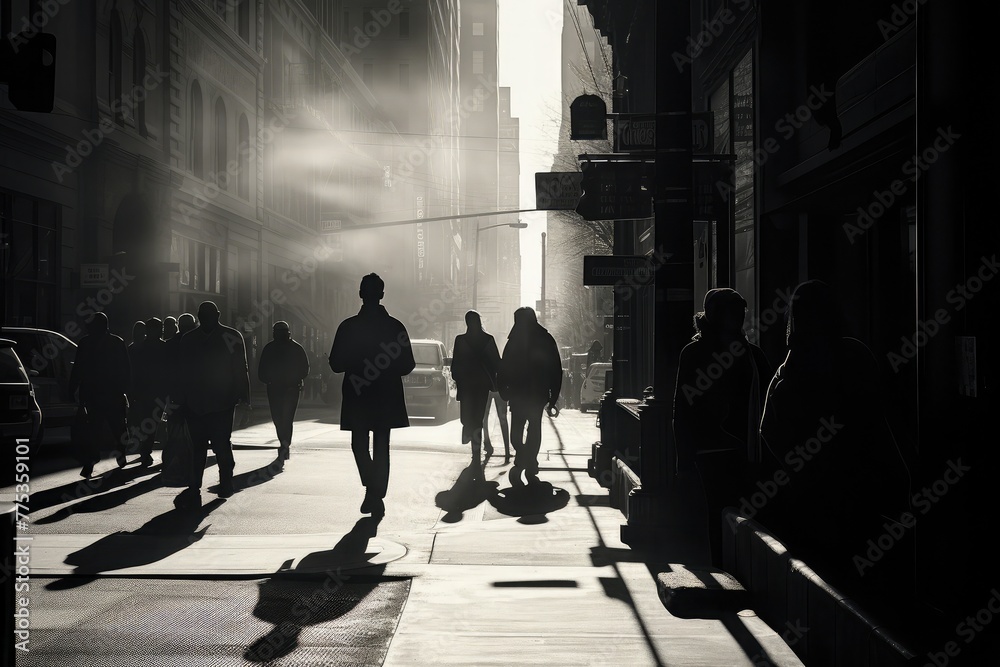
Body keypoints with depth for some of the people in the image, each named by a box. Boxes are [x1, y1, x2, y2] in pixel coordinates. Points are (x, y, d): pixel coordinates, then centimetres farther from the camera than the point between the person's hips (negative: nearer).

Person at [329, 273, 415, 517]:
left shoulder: (348, 327, -9)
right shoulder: (395, 326, -5)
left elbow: (335, 365, -5)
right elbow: (407, 366, -1)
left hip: (357, 397, -1)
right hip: (387, 398, 1)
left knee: (359, 444, 12)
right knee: (382, 446, 11)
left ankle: (372, 489, -6)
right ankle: (377, 496, 11)